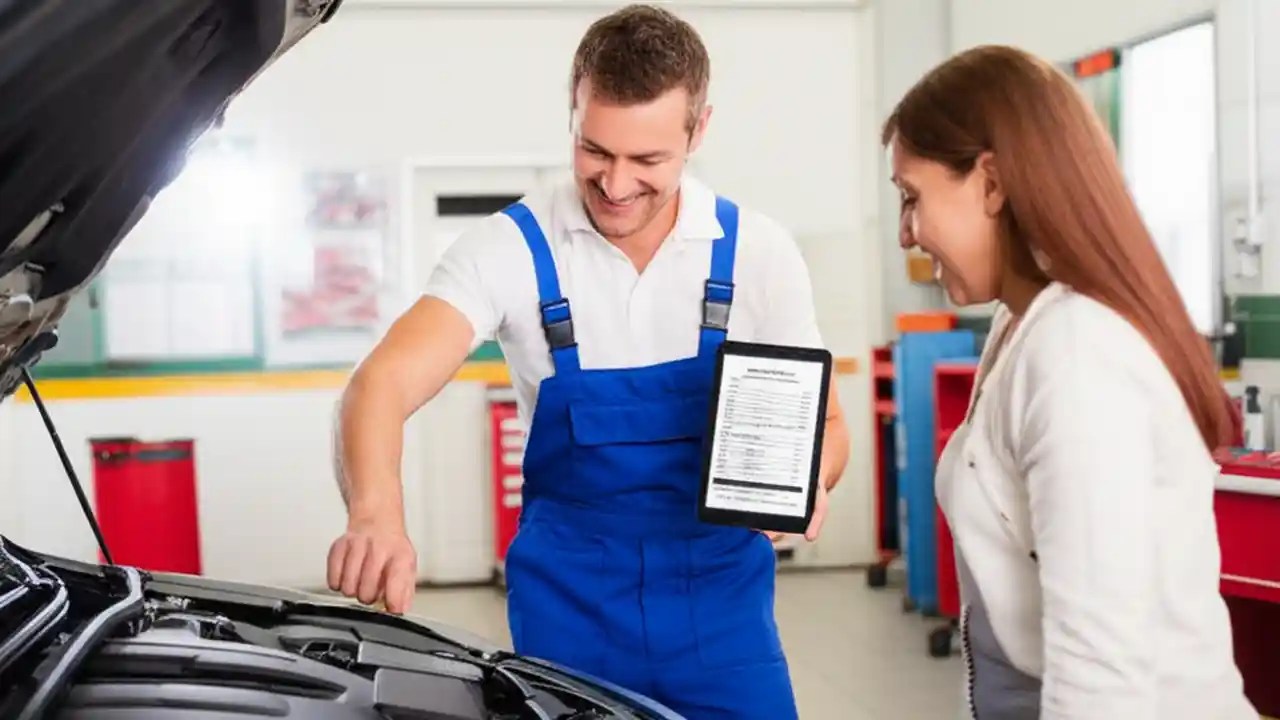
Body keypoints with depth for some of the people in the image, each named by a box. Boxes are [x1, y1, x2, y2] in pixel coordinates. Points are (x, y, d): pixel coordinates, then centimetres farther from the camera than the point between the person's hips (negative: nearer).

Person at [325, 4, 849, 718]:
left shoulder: (760, 252, -6)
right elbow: (385, 381, -24)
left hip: (721, 605, 1)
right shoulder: (512, 247, -11)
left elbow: (823, 422, 3)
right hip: (568, 607, -1)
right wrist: (377, 514, -45)